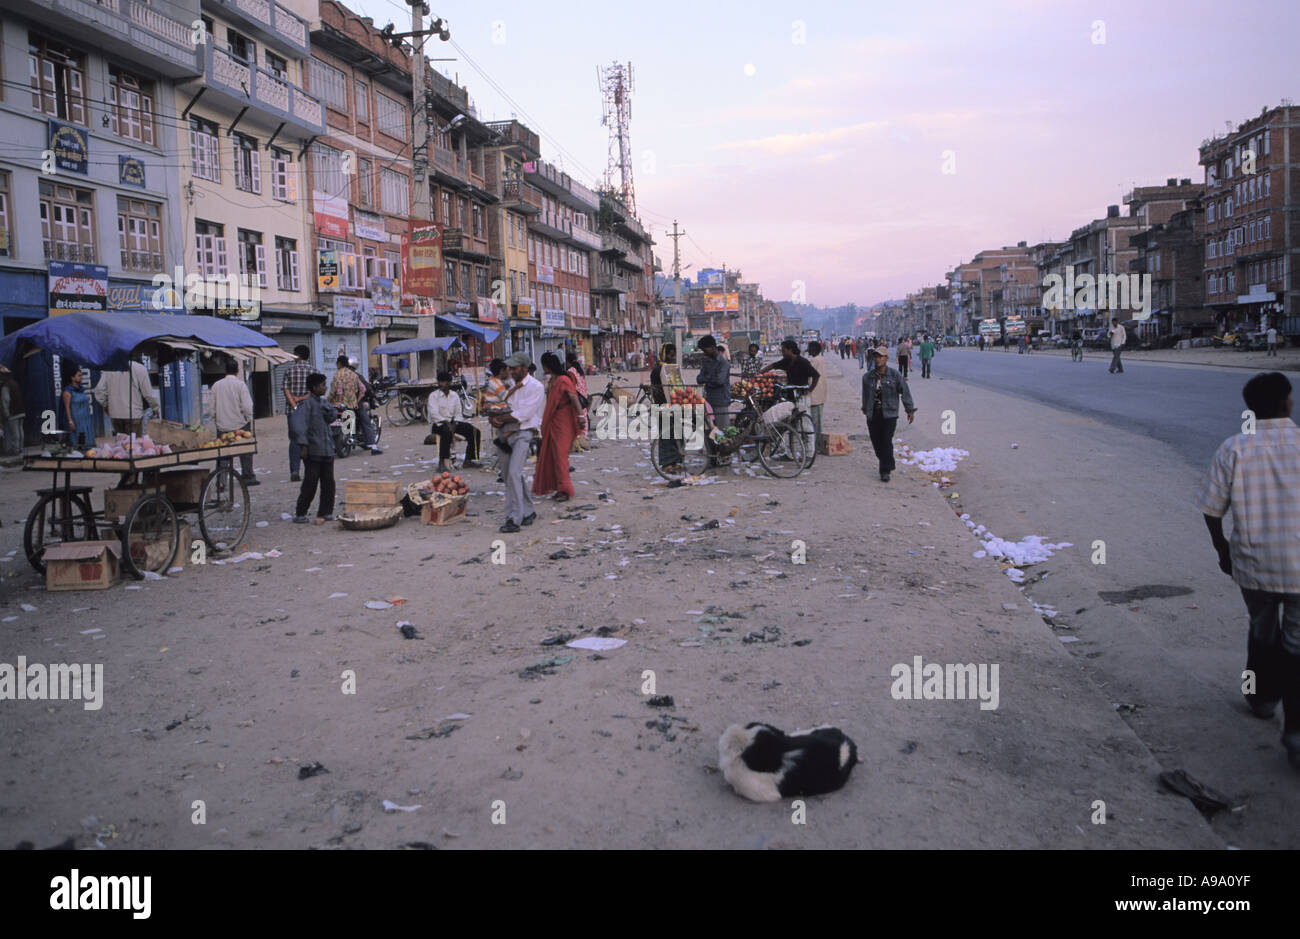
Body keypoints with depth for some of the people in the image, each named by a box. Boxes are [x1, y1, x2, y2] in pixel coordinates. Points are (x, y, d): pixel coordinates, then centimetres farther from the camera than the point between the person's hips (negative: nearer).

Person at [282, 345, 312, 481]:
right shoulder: (311, 370, 0)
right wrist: (301, 398, -6)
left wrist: (294, 405, -7)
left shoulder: (289, 370, 4)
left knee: (294, 440, 4)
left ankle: (294, 471, -4)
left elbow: (286, 390, -3)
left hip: (292, 410, 1)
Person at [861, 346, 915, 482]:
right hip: (873, 416, 3)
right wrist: (866, 410, 23)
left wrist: (910, 410, 3)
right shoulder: (867, 377, 5)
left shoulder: (895, 375, -2)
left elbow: (905, 393, 3)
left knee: (887, 442, -9)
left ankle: (885, 471, -1)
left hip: (889, 415, -3)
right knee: (876, 443, 6)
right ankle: (889, 465, 29)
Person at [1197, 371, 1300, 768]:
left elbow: (1211, 510, -5)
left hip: (1252, 564, 1)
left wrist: (1223, 549, 11)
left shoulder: (1234, 449, -7)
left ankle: (1262, 695, 42)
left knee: (1262, 630, 25)